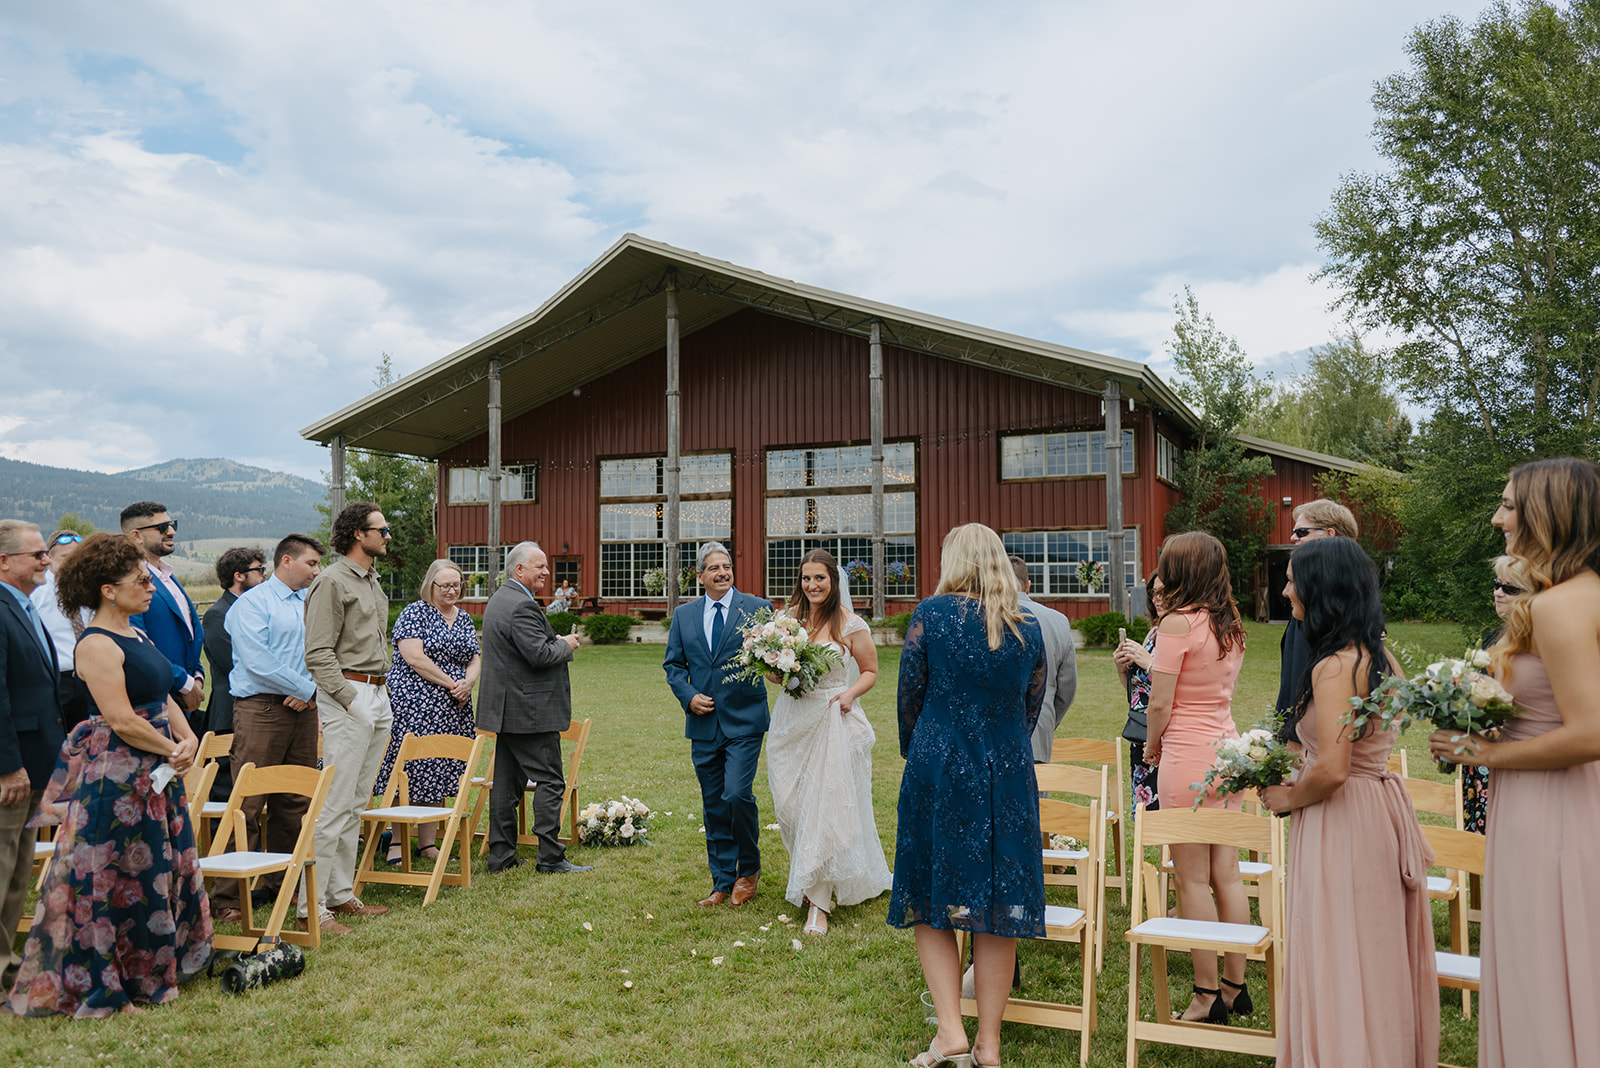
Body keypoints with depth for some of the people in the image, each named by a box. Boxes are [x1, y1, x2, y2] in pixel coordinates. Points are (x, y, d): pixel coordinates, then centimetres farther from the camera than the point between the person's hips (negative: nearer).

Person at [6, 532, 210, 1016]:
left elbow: (163, 697, 14)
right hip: (114, 778, -9)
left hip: (154, 775, 9)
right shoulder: (97, 645, -17)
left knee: (164, 866, 16)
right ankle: (101, 989, 17)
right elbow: (123, 722, -22)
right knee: (117, 877, 2)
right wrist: (172, 752, -10)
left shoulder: (136, 636, 12)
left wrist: (188, 739, -2)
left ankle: (152, 973, 31)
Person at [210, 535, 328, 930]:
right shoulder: (252, 603, -4)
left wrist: (311, 690, -2)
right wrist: (304, 687, -7)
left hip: (303, 709, 7)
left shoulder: (312, 603, 18)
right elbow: (257, 660, -13)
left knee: (295, 802, 11)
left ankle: (280, 883, 23)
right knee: (248, 805, -8)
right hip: (260, 708, -7)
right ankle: (226, 898, -2)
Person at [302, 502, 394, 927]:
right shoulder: (332, 581, -10)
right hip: (348, 694, -9)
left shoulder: (373, 581, 18)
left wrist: (380, 693, 16)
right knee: (335, 804, -9)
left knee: (357, 804, 12)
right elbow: (318, 654, -14)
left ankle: (342, 894, 20)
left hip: (378, 695, 9)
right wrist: (350, 698, -19)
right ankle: (312, 904, -4)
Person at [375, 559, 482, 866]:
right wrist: (451, 684, -13)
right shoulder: (414, 613, -5)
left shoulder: (464, 619, 16)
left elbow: (474, 659, 15)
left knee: (439, 773, 7)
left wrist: (468, 683, -6)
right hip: (414, 703, -6)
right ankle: (397, 842, 4)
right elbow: (414, 658, -14)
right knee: (410, 770, -6)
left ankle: (428, 843, 14)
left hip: (451, 711, 6)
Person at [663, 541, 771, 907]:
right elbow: (673, 664, 12)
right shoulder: (683, 615, 10)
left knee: (737, 795, -13)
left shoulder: (757, 609, 0)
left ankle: (749, 869, 12)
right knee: (713, 805, 8)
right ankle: (722, 883, 20)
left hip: (744, 721, -3)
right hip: (703, 723, 4)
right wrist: (688, 696, -4)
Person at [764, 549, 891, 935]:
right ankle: (811, 878, 32)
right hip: (791, 718, 4)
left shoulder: (851, 625, -5)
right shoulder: (788, 618, 6)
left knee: (825, 806, -5)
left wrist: (851, 694, -15)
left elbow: (871, 672, 3)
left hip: (832, 719, -4)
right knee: (791, 806, 8)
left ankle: (818, 902, 2)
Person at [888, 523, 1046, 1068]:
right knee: (998, 903, 8)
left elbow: (910, 696, -1)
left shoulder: (932, 613, -6)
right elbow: (1031, 710, 9)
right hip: (1008, 778, 3)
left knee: (931, 900, 10)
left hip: (938, 772, -3)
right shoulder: (1029, 628, 3)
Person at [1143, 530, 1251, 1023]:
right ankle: (1236, 985, 23)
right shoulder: (1230, 625, 9)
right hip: (1227, 748, 8)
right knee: (1226, 874, 14)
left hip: (1189, 755, -8)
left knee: (1193, 880, 1)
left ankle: (1207, 997, 9)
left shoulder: (1179, 622, -15)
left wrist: (1152, 746, 4)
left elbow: (1160, 703, -14)